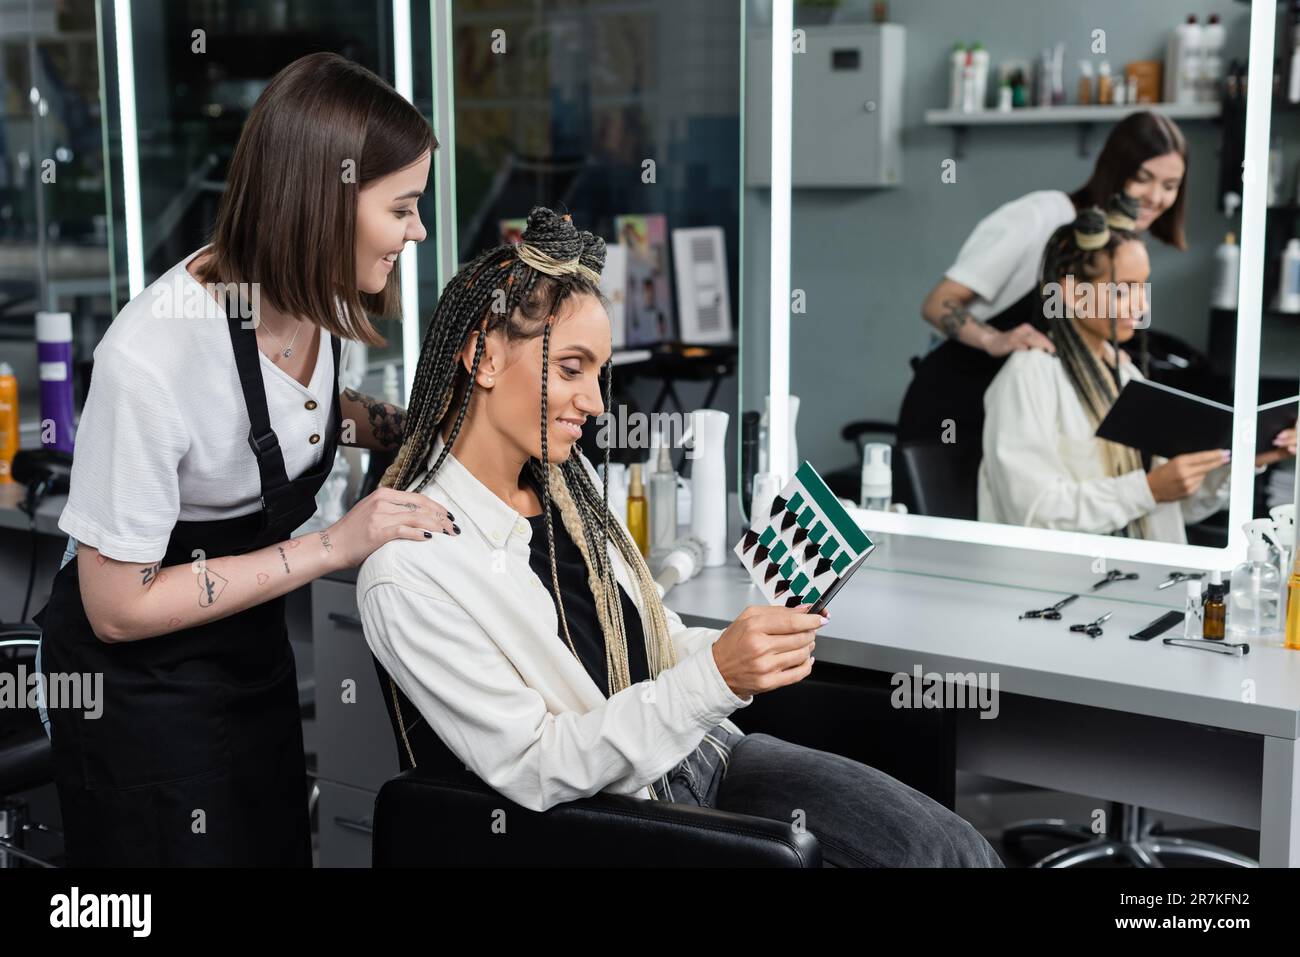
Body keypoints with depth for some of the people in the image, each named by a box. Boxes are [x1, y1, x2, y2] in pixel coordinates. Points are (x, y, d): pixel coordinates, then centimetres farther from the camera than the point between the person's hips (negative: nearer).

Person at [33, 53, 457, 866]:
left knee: (283, 846, 19)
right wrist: (335, 545, -27)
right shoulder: (155, 352, -33)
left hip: (252, 643, 7)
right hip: (140, 679, -7)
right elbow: (119, 606, -25)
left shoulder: (317, 294, -12)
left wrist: (407, 425, -6)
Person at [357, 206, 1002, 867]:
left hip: (701, 756, 7)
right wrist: (713, 677, -28)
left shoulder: (568, 479, 4)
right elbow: (532, 771, -20)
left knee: (953, 848, -8)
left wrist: (754, 650, -6)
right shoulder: (406, 575, -19)